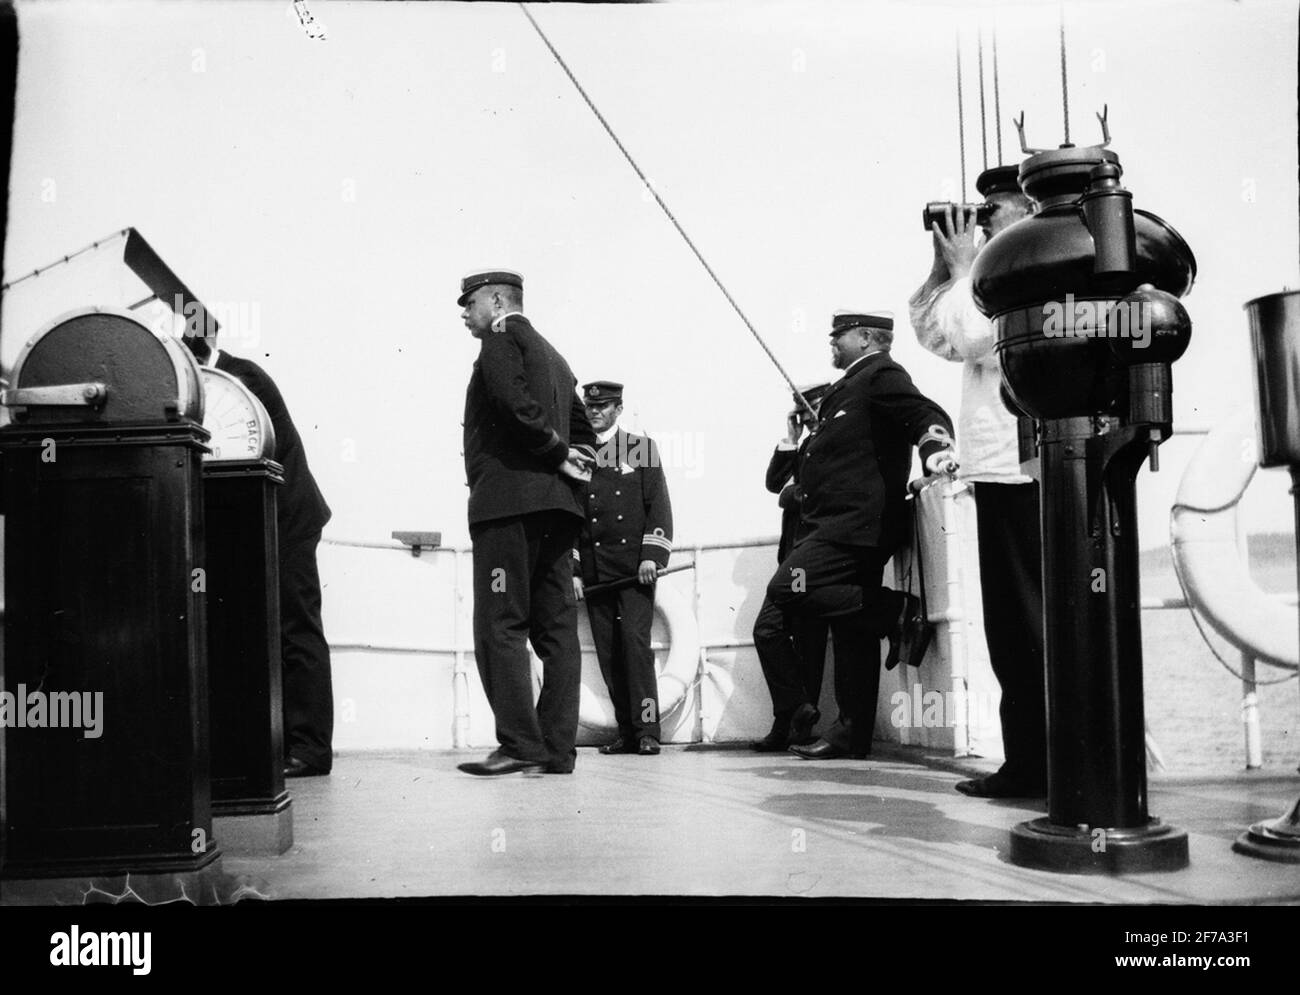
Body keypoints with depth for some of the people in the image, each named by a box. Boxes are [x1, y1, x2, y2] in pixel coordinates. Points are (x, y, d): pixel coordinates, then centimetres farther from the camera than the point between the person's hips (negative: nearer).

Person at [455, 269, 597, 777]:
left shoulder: (501, 337, -1)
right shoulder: (552, 355, 26)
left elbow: (515, 402, -19)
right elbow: (582, 428, 26)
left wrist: (556, 454, -9)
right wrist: (566, 456, 11)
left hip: (509, 500, -9)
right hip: (556, 506, 9)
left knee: (499, 625, -8)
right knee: (555, 627, 4)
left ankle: (519, 744, -12)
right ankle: (556, 749, 4)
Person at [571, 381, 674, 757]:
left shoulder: (641, 448, 8)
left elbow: (658, 505, 3)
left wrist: (652, 556, -8)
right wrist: (571, 569, 5)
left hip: (635, 566, -3)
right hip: (593, 571, 3)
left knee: (635, 638, -13)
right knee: (608, 650, 1)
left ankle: (647, 729, -10)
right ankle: (626, 731, 7)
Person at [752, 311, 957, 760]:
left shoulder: (882, 376, -3)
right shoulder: (851, 385, 26)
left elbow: (927, 415, -21)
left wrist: (936, 449, -37)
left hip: (855, 522, -10)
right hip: (836, 527, 10)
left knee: (786, 588, -24)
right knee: (852, 639, 9)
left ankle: (892, 608, -13)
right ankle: (854, 736, 14)